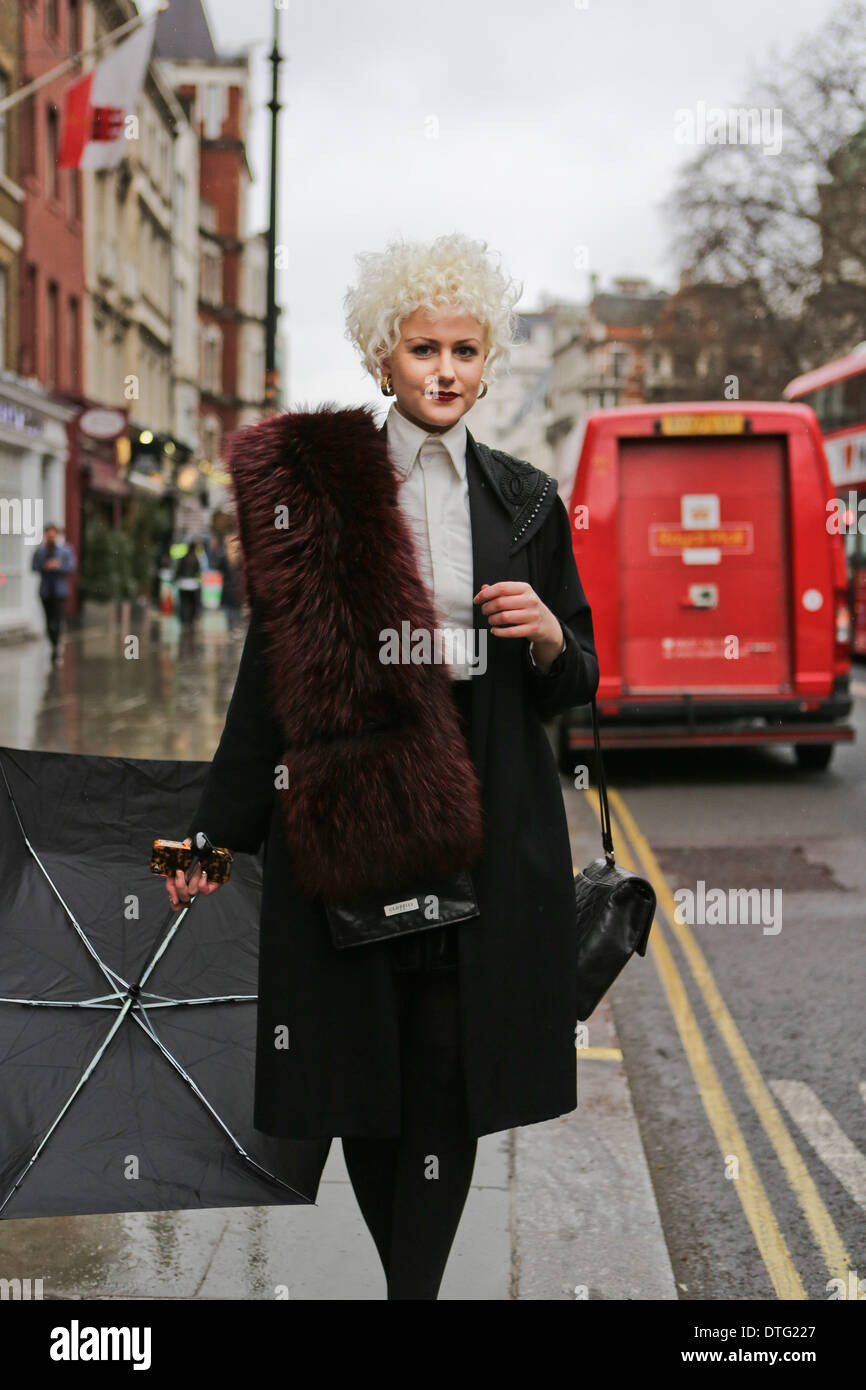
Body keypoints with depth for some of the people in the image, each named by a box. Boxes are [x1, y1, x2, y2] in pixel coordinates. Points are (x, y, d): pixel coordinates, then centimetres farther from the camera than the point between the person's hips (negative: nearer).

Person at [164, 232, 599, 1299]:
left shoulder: (526, 501, 8)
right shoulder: (318, 490, 2)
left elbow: (574, 687, 13)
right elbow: (270, 677, 4)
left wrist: (548, 635, -10)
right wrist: (218, 832, 3)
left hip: (484, 829, 1)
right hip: (345, 819, -1)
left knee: (450, 1072, -3)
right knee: (360, 1071, 4)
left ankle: (418, 1283, 5)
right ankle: (408, 1274, 24)